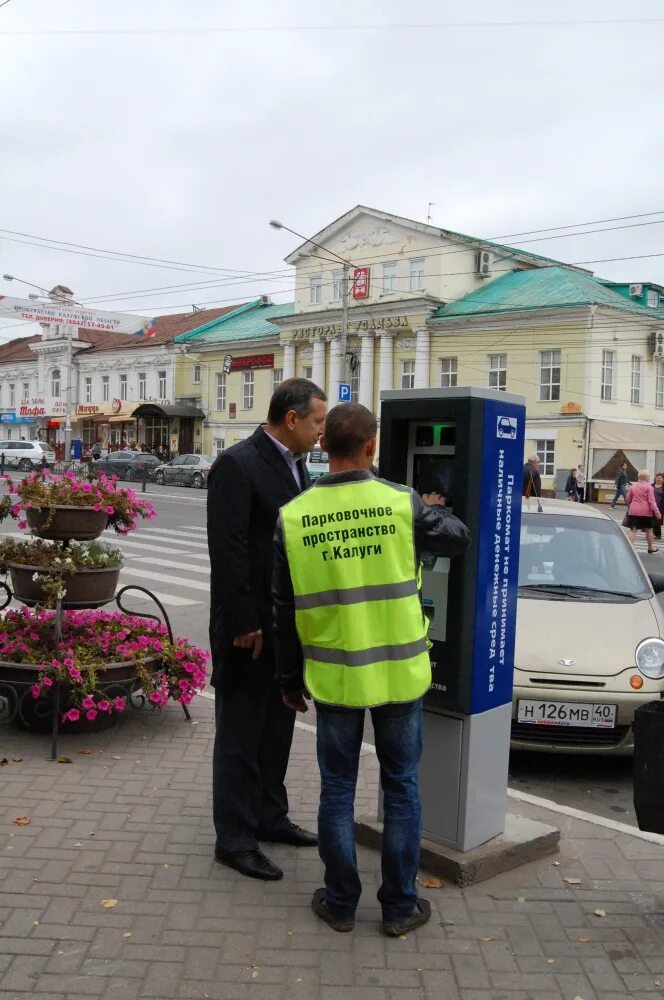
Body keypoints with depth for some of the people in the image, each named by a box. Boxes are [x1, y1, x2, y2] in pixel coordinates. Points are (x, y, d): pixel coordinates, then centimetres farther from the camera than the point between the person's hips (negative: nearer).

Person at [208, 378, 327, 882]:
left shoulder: (295, 464, 10)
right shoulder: (237, 465, -17)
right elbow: (228, 551, -21)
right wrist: (243, 624, -21)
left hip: (287, 624, 9)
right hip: (249, 627, -9)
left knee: (278, 726, 19)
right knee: (241, 733, 3)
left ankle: (269, 816, 34)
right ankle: (234, 839, 16)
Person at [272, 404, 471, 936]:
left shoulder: (293, 517, -7)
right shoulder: (404, 504, -12)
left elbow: (285, 610, 0)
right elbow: (459, 538, 7)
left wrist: (290, 677, 12)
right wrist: (431, 511, 27)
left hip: (334, 675, 1)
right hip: (399, 672, -1)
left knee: (337, 788, 15)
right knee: (402, 787, 14)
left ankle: (341, 902, 27)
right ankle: (400, 905, 25)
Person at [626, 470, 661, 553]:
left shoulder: (633, 486, 8)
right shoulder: (648, 487, -7)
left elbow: (628, 499, 15)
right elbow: (651, 501, -12)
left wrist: (629, 507, 34)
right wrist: (657, 512, -10)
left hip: (633, 511, 3)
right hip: (645, 512, -3)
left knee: (633, 530, 1)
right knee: (649, 529, 14)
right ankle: (650, 547, 27)